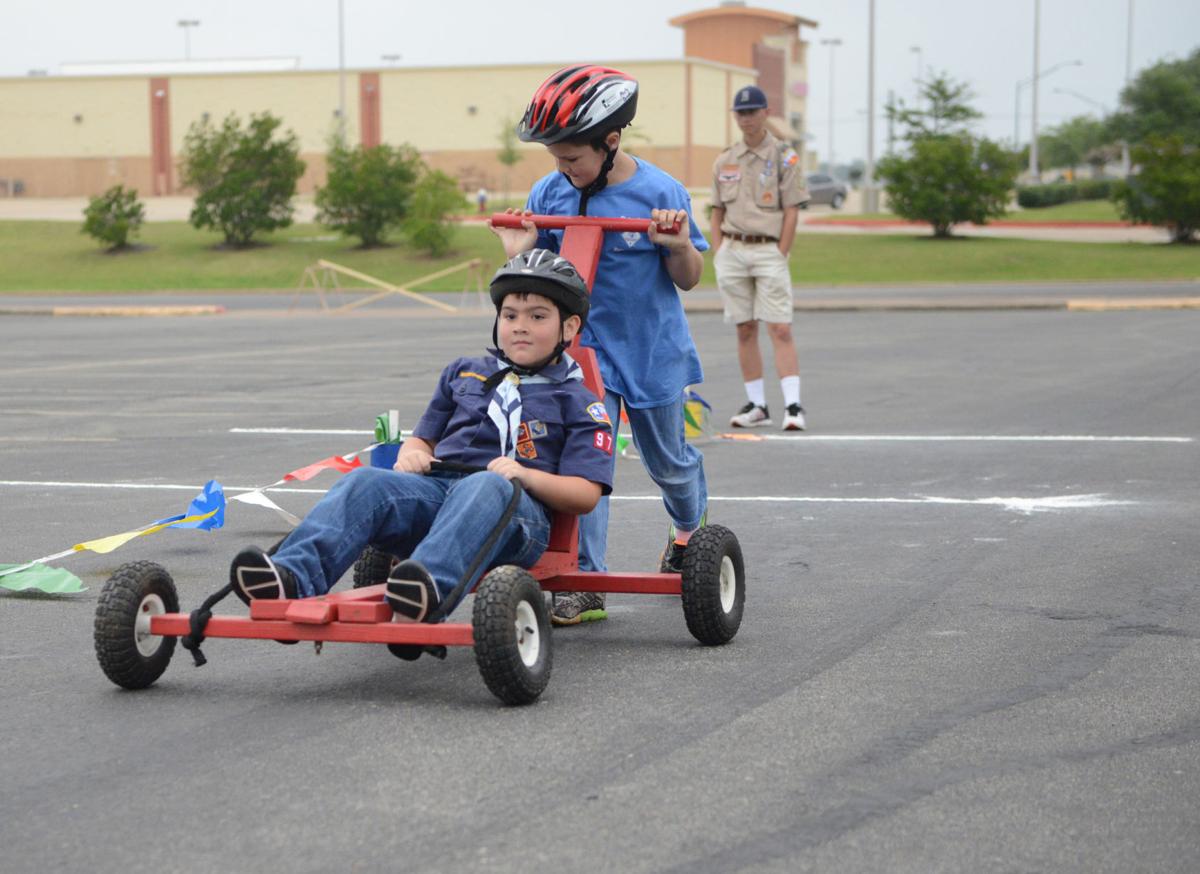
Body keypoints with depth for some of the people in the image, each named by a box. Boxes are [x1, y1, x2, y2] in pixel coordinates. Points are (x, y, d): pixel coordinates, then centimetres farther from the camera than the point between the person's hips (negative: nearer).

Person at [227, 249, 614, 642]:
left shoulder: (577, 403, 13)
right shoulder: (463, 374, 28)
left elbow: (586, 494, 2)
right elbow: (423, 437, 33)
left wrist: (527, 476, -16)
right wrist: (412, 455, 7)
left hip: (519, 511, -5)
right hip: (437, 488, 5)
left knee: (485, 488, -41)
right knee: (365, 483, -25)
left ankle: (432, 586, -69)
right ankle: (293, 575, -51)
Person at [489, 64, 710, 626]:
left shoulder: (659, 192, -13)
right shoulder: (549, 193, -5)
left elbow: (688, 279, -5)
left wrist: (679, 246, -26)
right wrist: (520, 251, -18)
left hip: (653, 352, -1)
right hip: (585, 350, 1)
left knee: (669, 461, 17)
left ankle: (688, 530, 48)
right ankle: (584, 582, -9)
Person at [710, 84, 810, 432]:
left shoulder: (784, 156, 0)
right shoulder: (724, 160, 13)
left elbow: (791, 211, -3)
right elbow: (717, 212, 16)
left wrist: (779, 256, -9)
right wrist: (719, 255, 6)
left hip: (769, 250, -4)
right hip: (732, 250, 4)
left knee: (780, 329, -11)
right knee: (745, 330, 5)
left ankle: (792, 405, -13)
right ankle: (756, 405, 10)